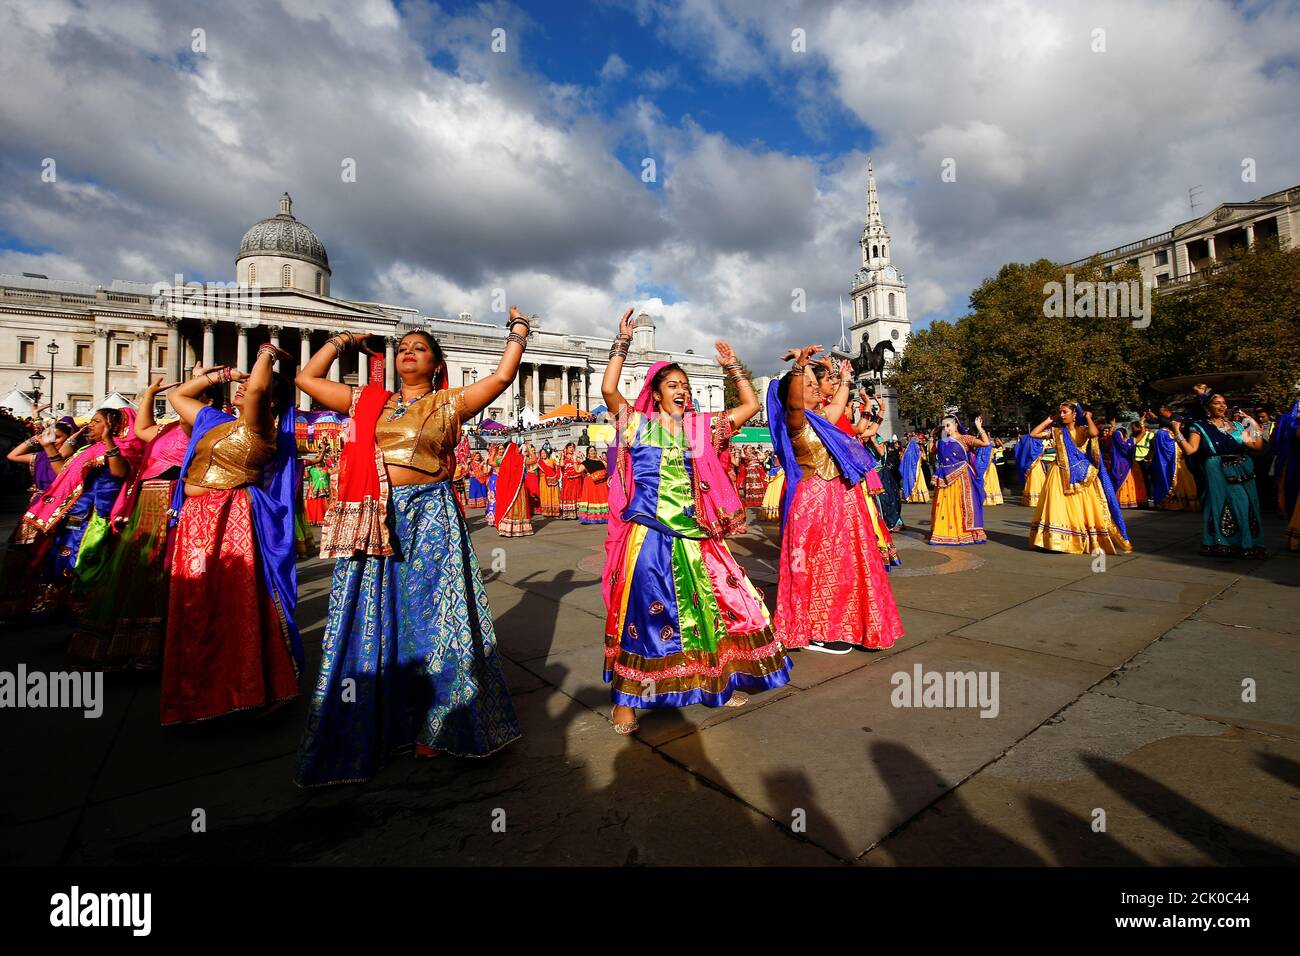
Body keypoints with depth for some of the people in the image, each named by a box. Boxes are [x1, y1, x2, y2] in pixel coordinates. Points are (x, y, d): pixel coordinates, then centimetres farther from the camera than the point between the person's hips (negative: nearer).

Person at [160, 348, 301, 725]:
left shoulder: (259, 428, -9)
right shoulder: (214, 420, 16)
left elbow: (257, 387, -28)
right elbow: (177, 394, 29)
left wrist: (268, 352, -10)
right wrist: (221, 374, 19)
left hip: (229, 524, -8)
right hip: (194, 522, 9)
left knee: (230, 612, -3)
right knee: (195, 612, 15)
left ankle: (232, 693, 10)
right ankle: (200, 692, 29)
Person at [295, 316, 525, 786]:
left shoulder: (449, 404, 6)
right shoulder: (367, 402, 14)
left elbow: (502, 377, -1)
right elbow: (307, 378, 18)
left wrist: (519, 328, 8)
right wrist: (341, 341, 23)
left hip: (430, 519, -3)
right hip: (374, 519, 3)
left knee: (430, 620, 3)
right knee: (372, 621, 8)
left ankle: (429, 727, 19)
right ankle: (370, 727, 23)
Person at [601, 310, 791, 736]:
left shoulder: (701, 427, 11)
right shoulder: (638, 424, 4)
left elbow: (751, 405, 12)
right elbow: (608, 388, -10)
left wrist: (733, 366, 9)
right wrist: (622, 342, -6)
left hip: (694, 536, 4)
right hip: (649, 536, -4)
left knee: (713, 605, 9)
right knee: (642, 612, -5)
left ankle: (718, 682, 30)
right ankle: (625, 700, 7)